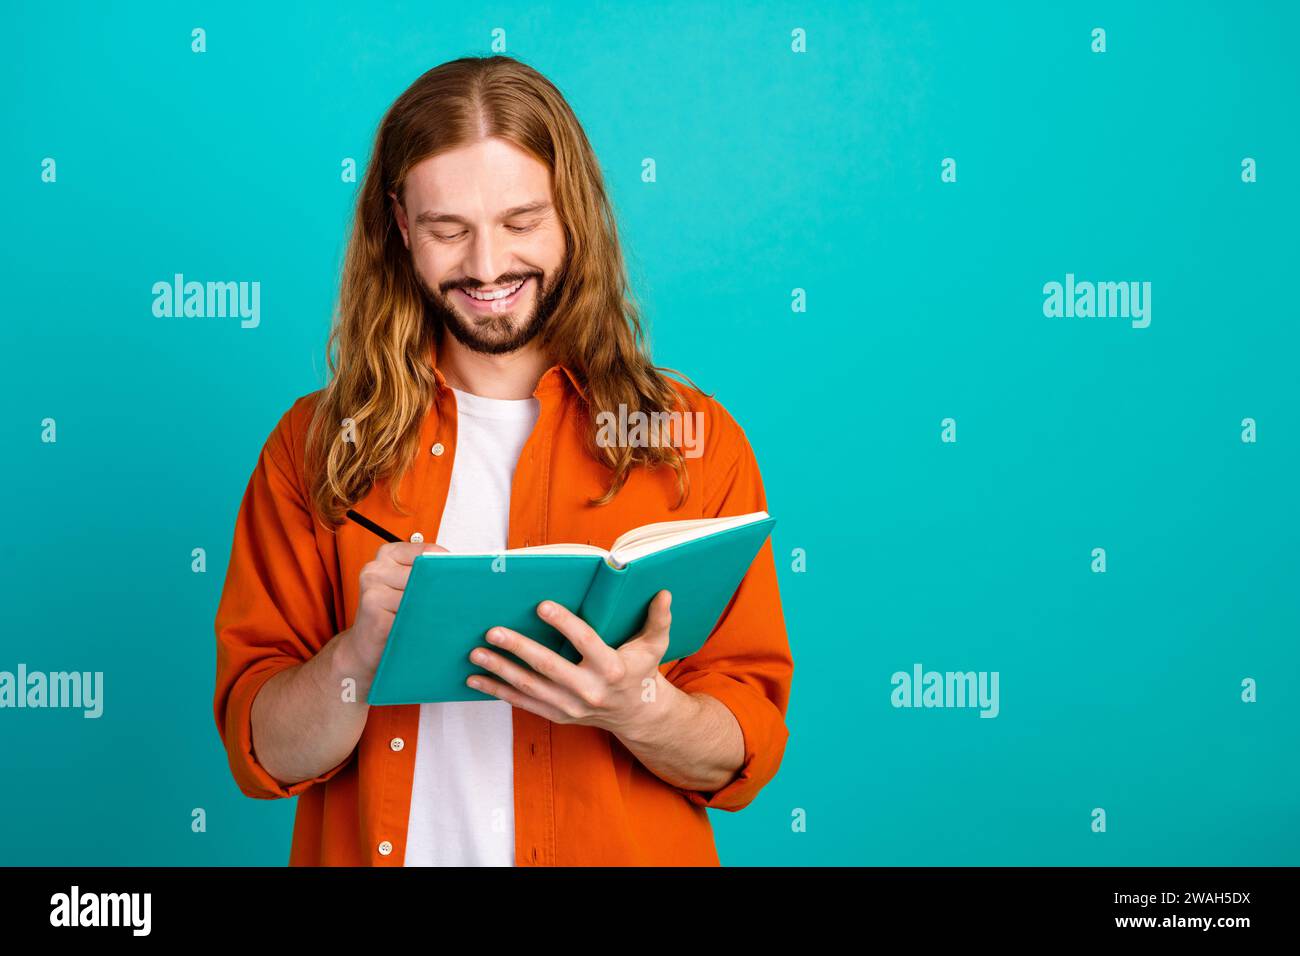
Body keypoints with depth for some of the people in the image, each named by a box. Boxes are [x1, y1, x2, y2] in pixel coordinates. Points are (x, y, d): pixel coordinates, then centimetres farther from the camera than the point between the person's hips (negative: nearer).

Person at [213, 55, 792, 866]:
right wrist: (357, 656, -18)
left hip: (624, 847, 0)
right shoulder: (315, 446, 2)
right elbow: (263, 755, 0)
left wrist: (635, 707, -20)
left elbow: (749, 755, -1)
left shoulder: (694, 442, -1)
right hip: (376, 843, 1)